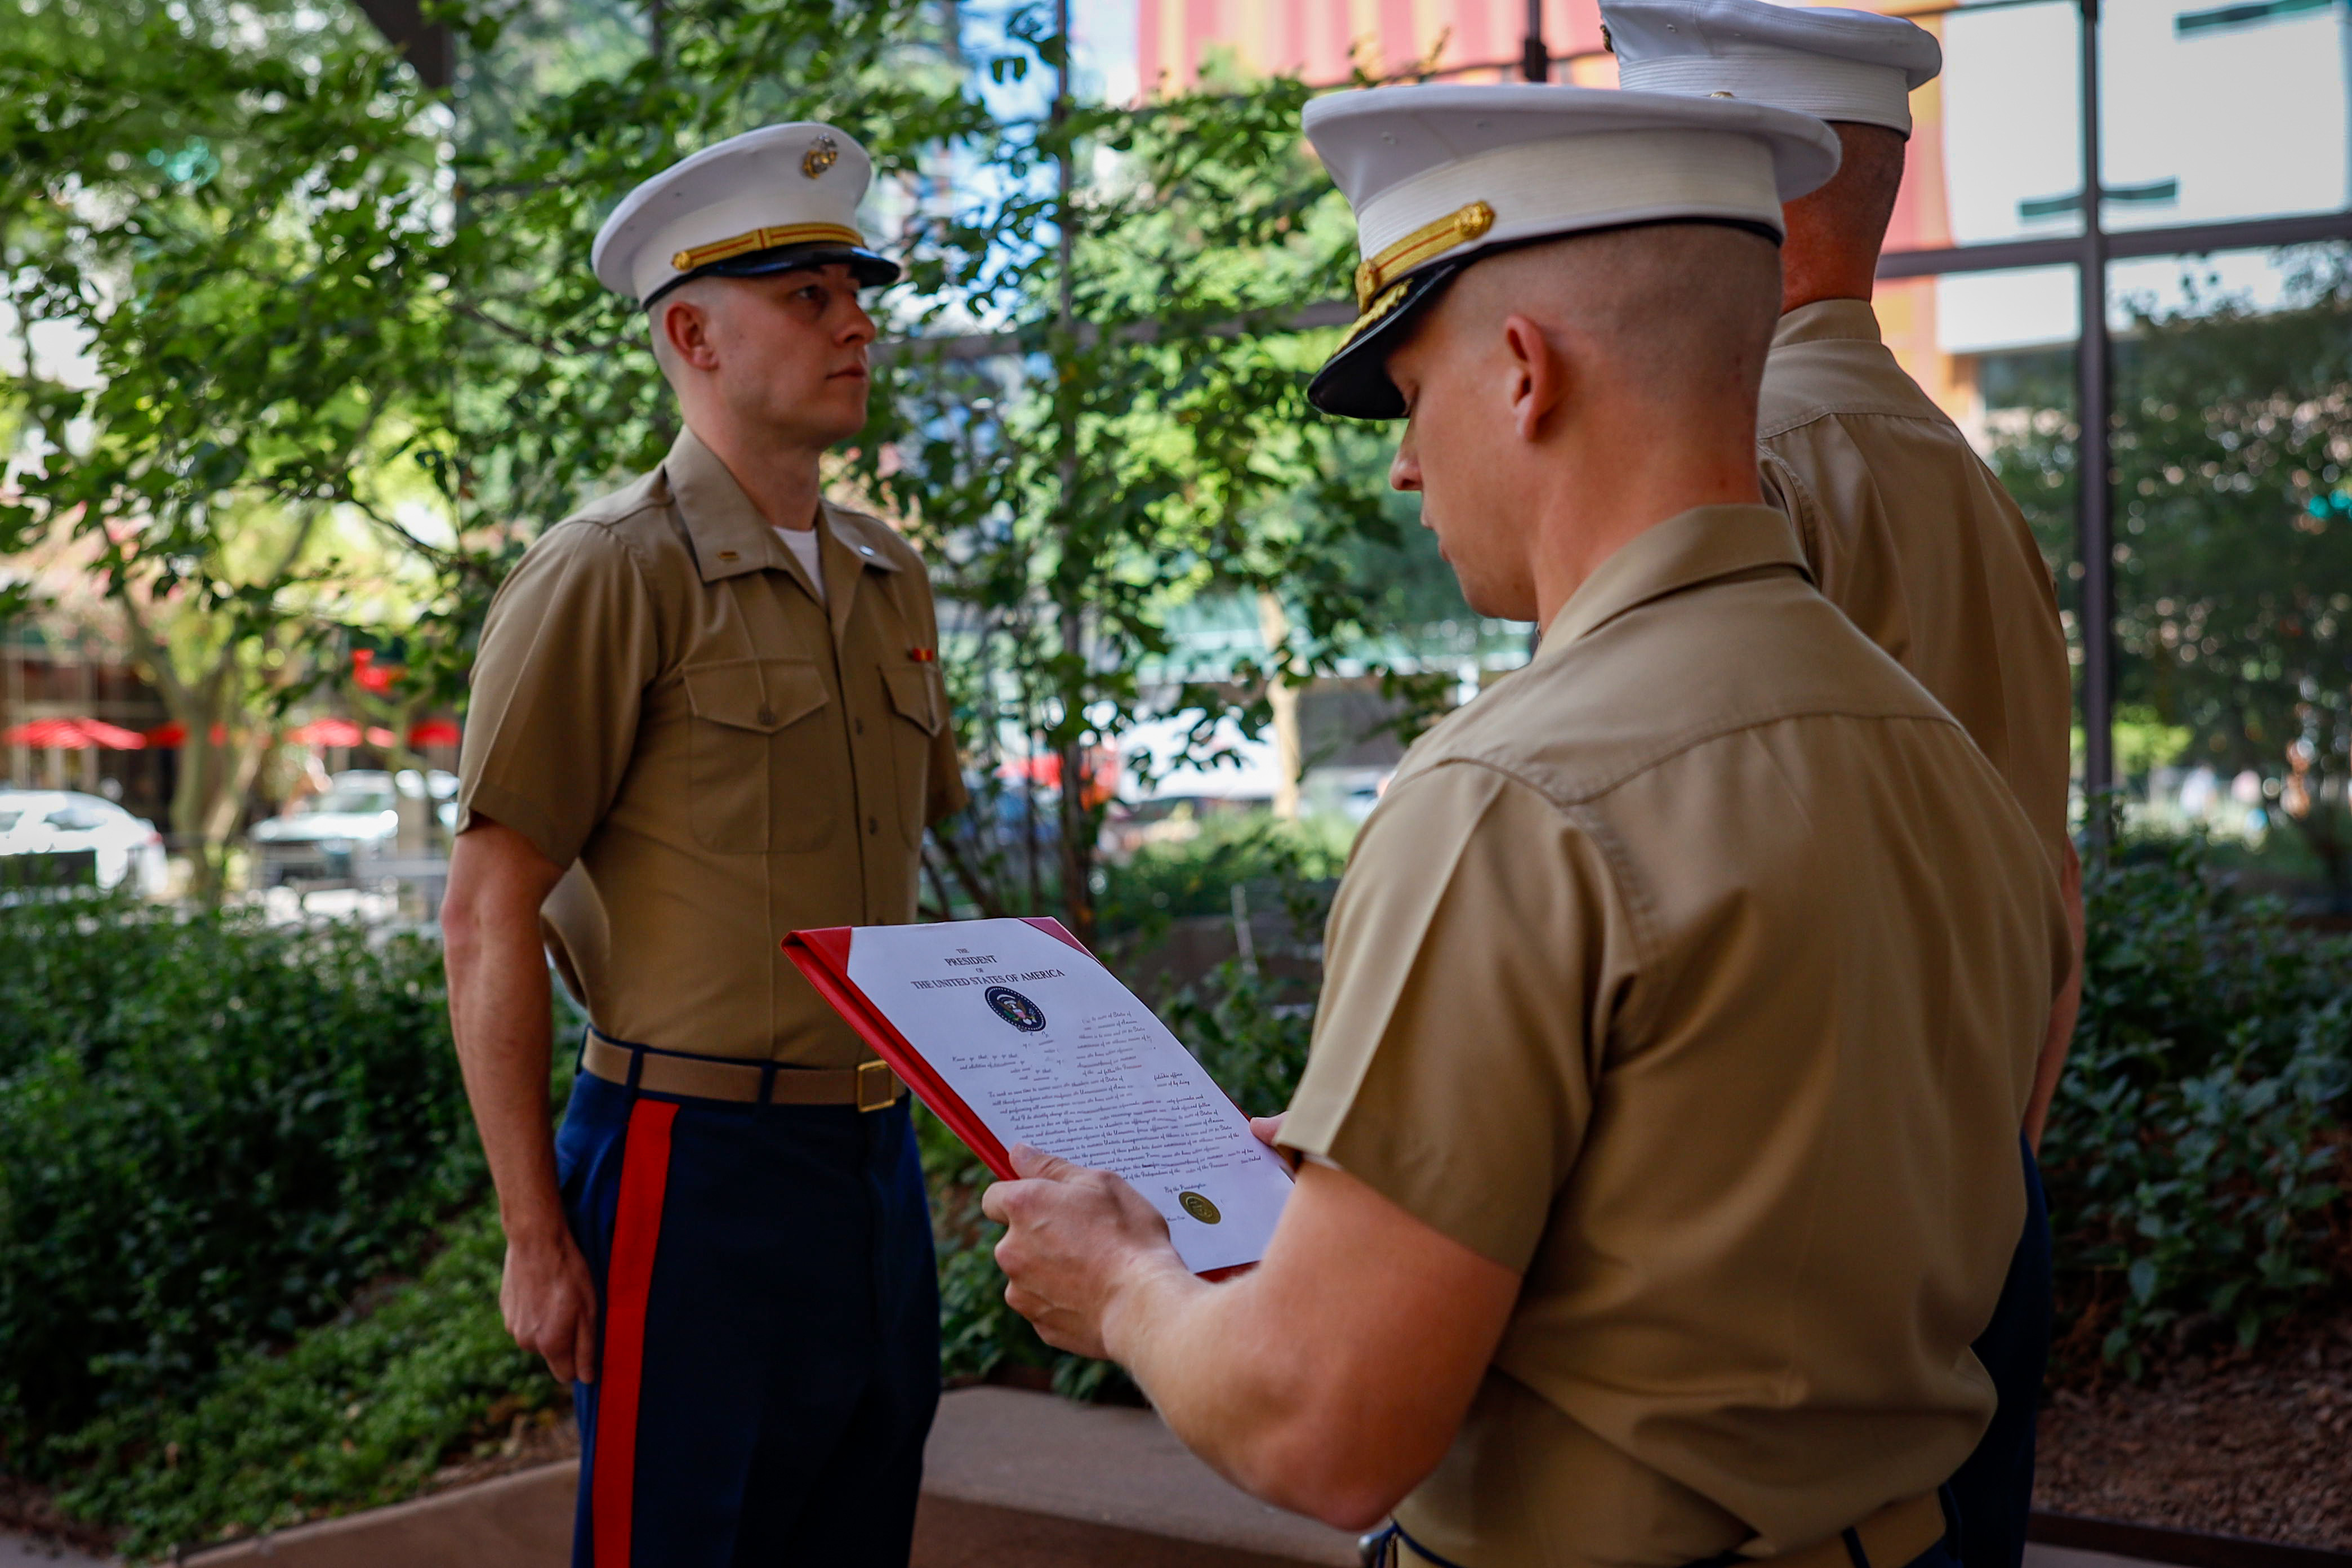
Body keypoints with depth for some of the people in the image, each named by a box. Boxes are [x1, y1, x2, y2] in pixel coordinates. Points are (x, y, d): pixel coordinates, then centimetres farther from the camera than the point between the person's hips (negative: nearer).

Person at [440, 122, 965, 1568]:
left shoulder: (891, 579, 11)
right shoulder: (612, 575, -10)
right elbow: (487, 920, -12)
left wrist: (898, 1126, 16)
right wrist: (536, 1237, -13)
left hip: (879, 1160, 7)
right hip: (695, 1165, -6)